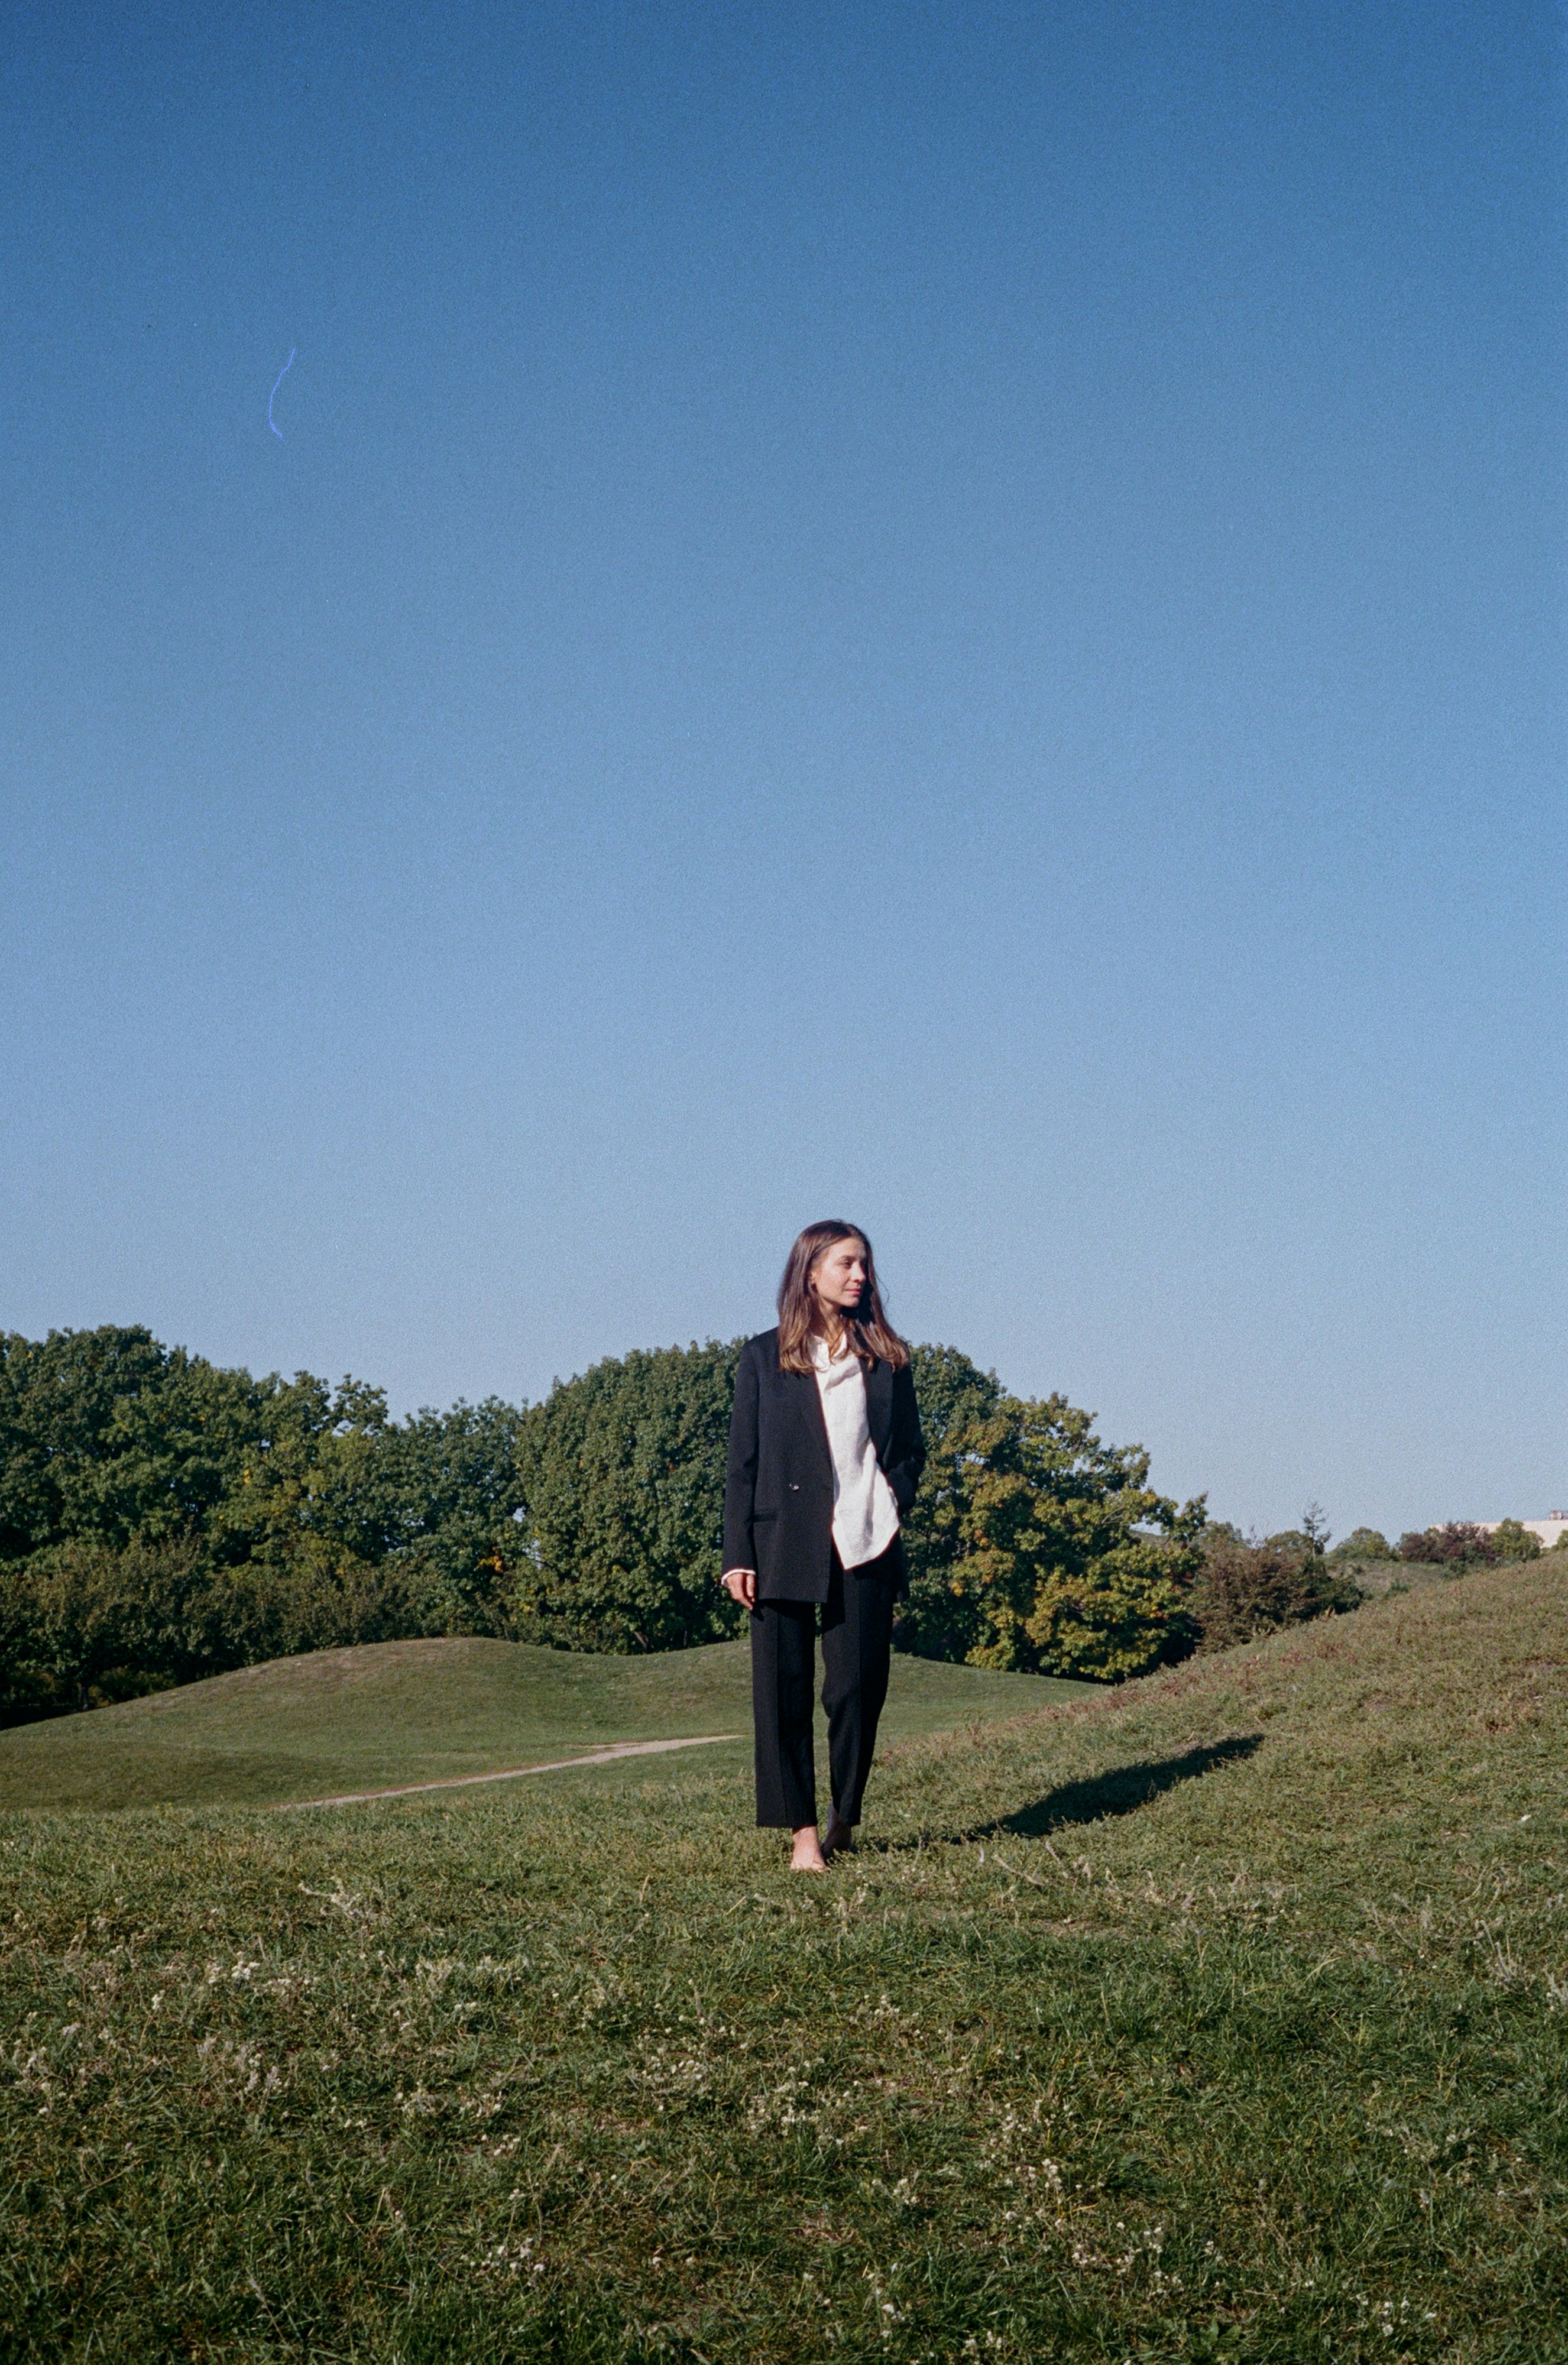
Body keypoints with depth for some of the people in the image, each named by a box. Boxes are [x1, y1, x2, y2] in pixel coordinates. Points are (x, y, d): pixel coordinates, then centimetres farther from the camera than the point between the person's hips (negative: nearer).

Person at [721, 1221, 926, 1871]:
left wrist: (891, 1507, 0)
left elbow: (911, 1449, 18)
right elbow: (742, 1461, 5)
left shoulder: (886, 1358, 12)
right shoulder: (765, 1357, 7)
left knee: (858, 1688, -1)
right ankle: (803, 1832, 2)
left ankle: (844, 1823, 16)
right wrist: (737, 1555, -2)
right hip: (785, 1547, -1)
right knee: (783, 1690, -3)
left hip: (865, 1548, 1)